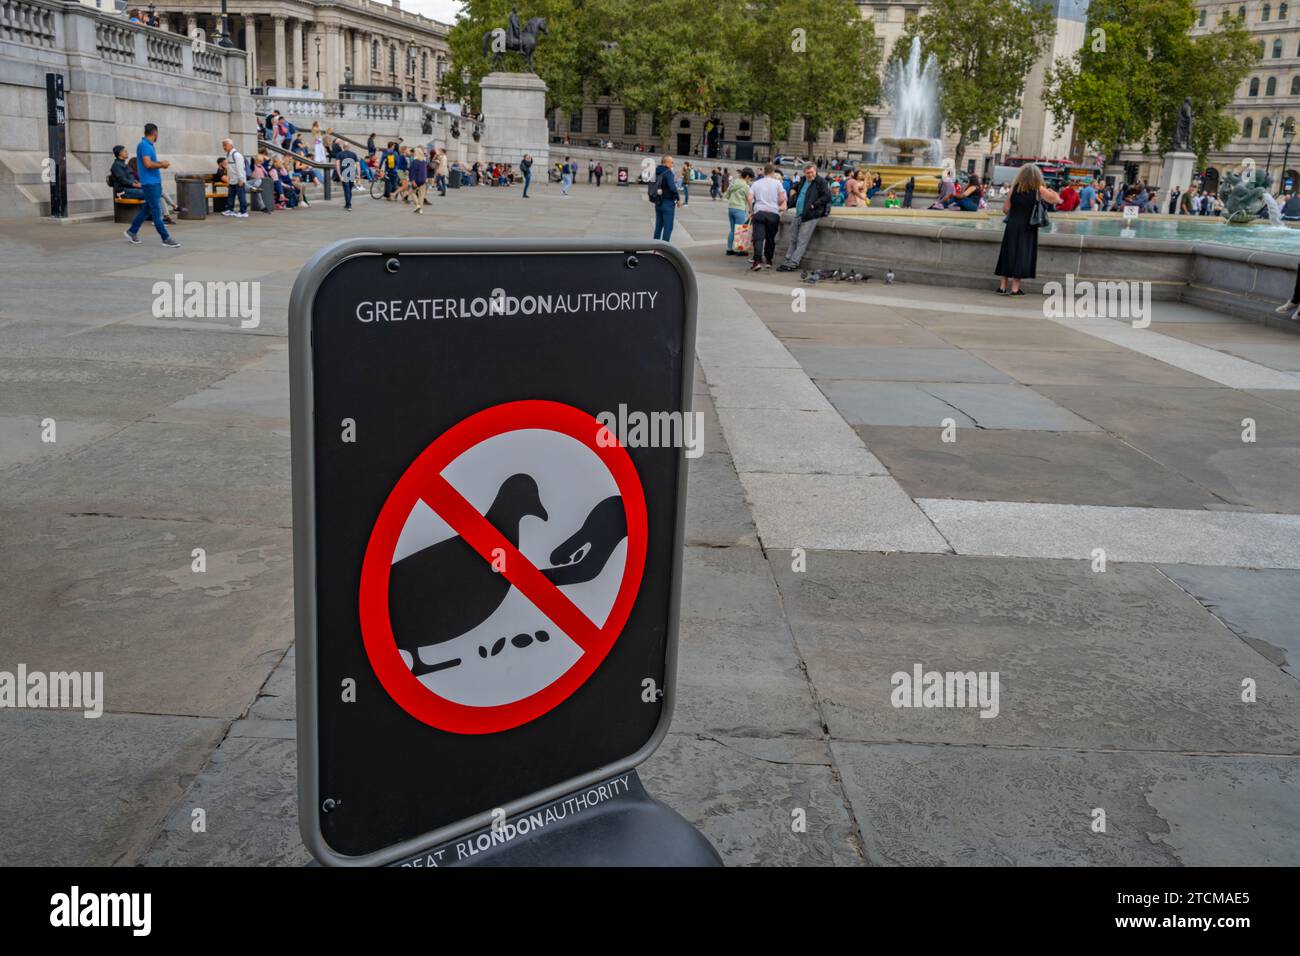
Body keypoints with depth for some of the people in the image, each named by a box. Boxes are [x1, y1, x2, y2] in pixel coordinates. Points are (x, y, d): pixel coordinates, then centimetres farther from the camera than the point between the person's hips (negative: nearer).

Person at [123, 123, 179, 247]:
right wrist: (161, 165, -10)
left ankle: (132, 231, 25)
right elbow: (148, 164, -24)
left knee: (147, 209, 15)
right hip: (150, 183, -10)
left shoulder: (148, 145, 15)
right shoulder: (144, 145, -15)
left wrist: (160, 163, 7)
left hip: (155, 182, 10)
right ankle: (166, 239, -7)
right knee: (156, 212, -7)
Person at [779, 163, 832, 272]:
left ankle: (792, 264, -8)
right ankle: (788, 261, 18)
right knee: (793, 239, 11)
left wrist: (814, 205, -19)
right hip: (799, 215, 8)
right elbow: (796, 186, 39)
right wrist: (793, 191, 20)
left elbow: (827, 196, -17)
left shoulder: (821, 182, -8)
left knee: (802, 241, -7)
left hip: (810, 216, -8)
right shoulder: (803, 181, 15)